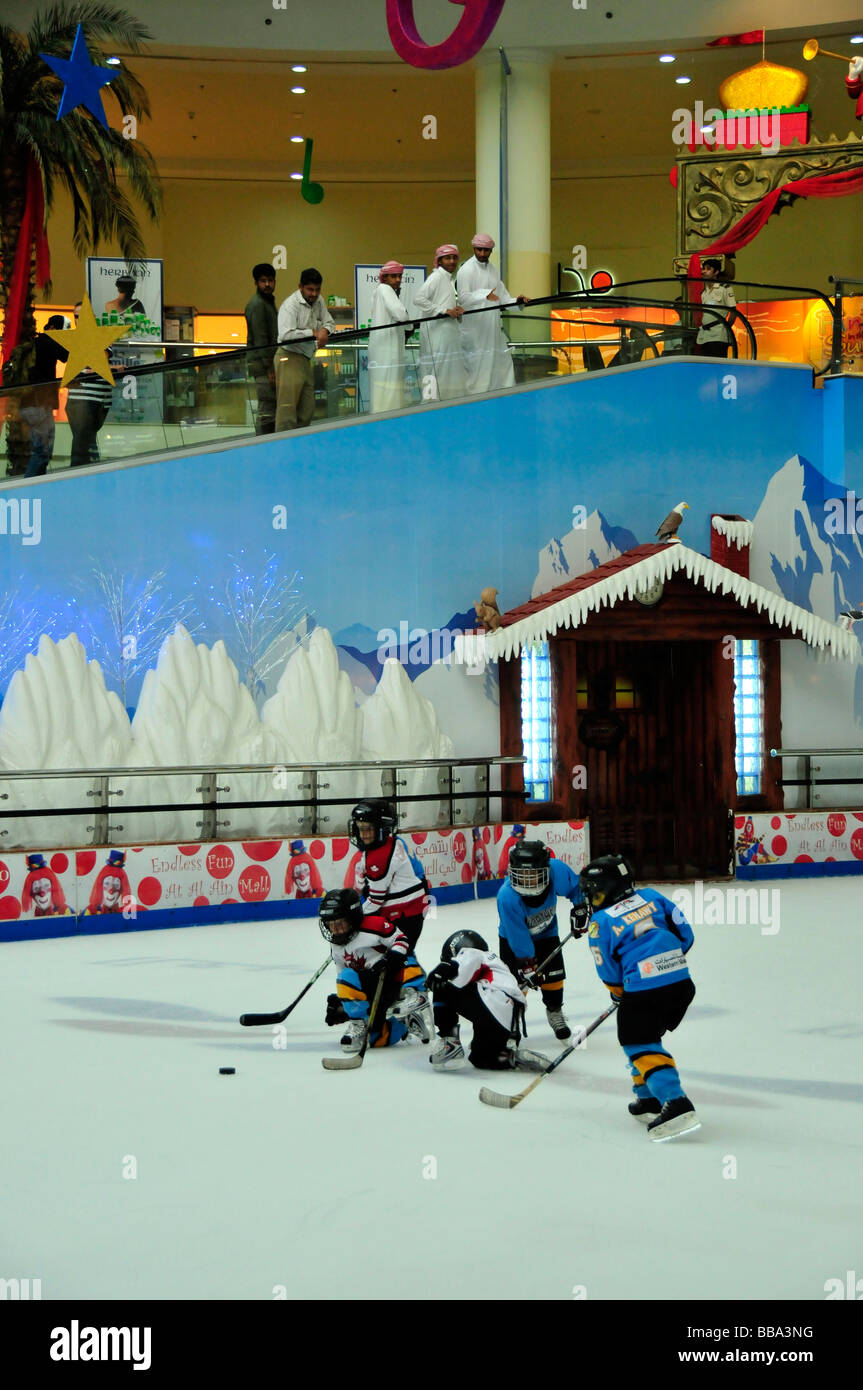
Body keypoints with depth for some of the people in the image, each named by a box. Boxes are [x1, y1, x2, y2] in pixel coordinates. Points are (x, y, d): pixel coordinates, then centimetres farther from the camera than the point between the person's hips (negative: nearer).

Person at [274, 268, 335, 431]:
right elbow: (286, 335, -25)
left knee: (307, 409, 9)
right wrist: (313, 333, -18)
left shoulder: (318, 301, 10)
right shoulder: (290, 305, -14)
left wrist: (325, 330, -6)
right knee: (287, 406, -12)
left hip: (305, 359, 9)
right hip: (289, 358, -9)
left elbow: (329, 321, 19)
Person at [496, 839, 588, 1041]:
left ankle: (555, 1013, 25)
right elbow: (518, 938, -31)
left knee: (553, 974, 2)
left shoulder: (556, 870, -35)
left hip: (546, 932, 3)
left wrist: (580, 909, -6)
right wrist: (527, 966, -26)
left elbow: (576, 886, -10)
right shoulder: (507, 897, -40)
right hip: (514, 934, -3)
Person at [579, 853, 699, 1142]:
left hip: (643, 991, -7)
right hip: (682, 984, 7)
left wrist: (621, 994, 24)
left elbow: (610, 975, 4)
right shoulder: (651, 897, 10)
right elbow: (685, 934, 11)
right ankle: (649, 1100, 26)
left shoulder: (600, 923, -1)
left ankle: (677, 1105, -18)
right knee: (646, 1038, 24)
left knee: (639, 1046, -1)